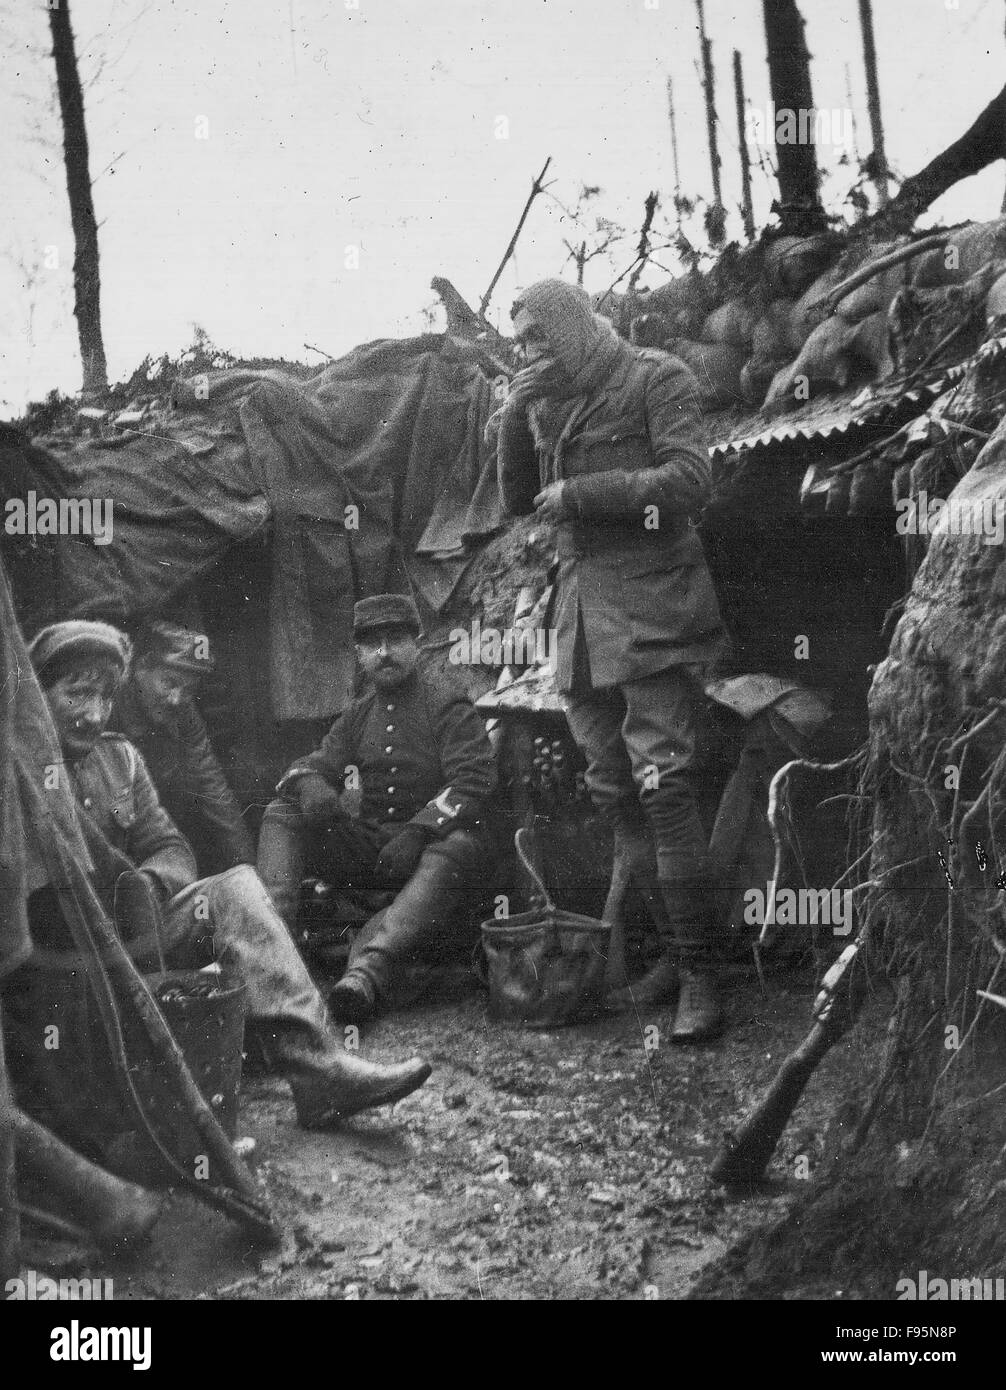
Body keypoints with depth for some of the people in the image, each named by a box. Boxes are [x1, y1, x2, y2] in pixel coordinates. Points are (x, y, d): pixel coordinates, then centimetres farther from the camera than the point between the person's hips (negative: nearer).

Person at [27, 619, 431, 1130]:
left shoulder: (118, 756, 16)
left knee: (237, 887, -15)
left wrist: (144, 882, -12)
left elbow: (170, 848, 12)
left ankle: (319, 1067, -30)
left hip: (126, 931, 6)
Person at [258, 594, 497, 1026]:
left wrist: (419, 830, -25)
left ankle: (369, 970, -58)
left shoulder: (448, 704, -1)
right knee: (281, 816, -11)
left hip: (427, 843, -5)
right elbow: (315, 763, 12)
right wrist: (310, 785, -15)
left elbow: (474, 780, -11)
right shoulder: (358, 714, 16)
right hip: (366, 843, 5)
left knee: (457, 848, -39)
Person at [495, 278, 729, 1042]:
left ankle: (701, 977, -8)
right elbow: (517, 500, 15)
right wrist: (517, 414, 2)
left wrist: (577, 495, -10)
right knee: (613, 793, 5)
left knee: (663, 785, -13)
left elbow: (688, 480, -12)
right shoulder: (548, 404, 17)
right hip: (581, 606, 7)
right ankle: (673, 948, 15)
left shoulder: (655, 379, -1)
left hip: (651, 607, -6)